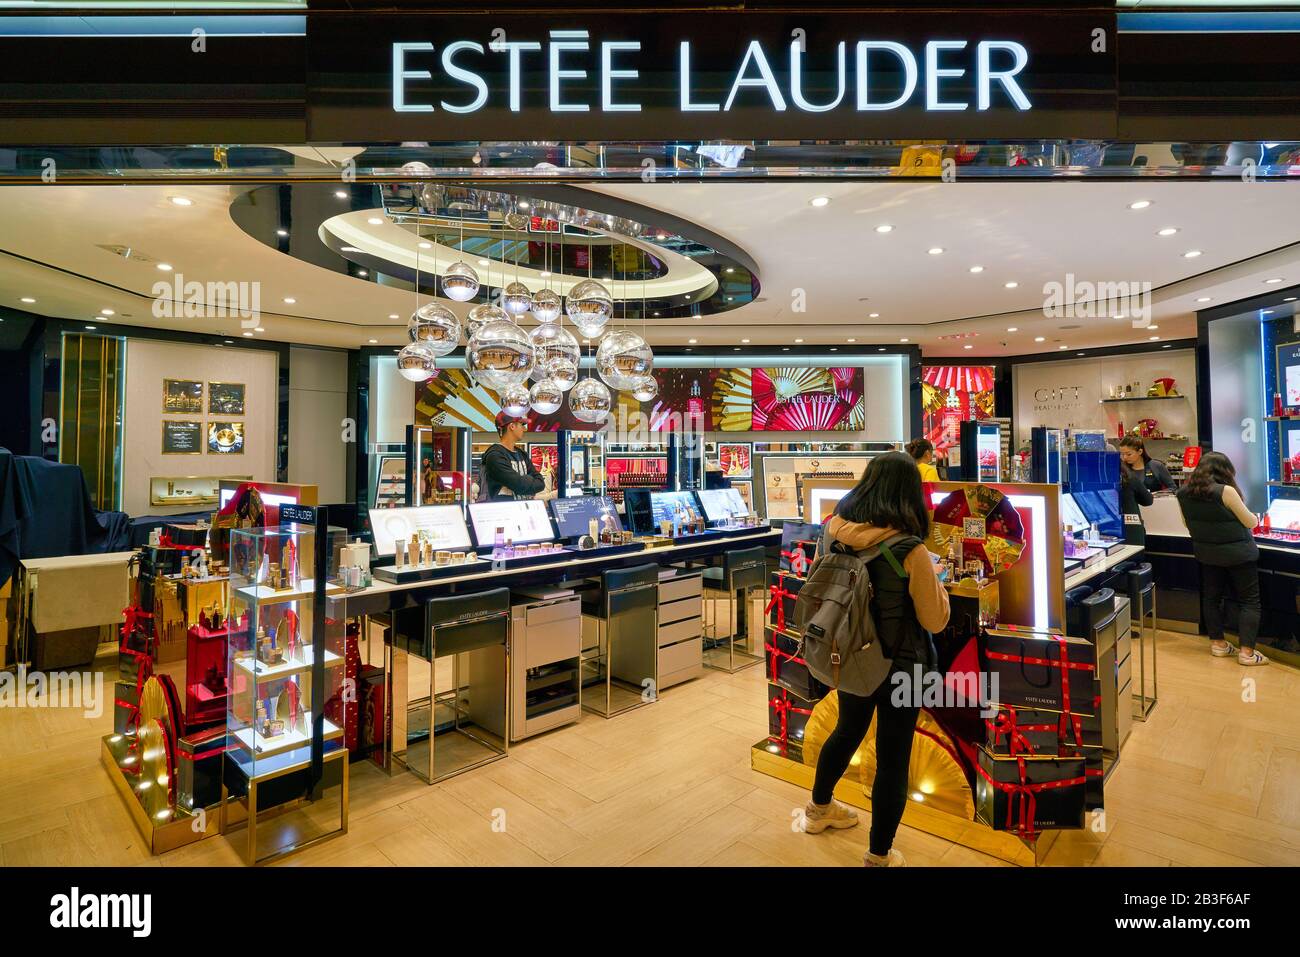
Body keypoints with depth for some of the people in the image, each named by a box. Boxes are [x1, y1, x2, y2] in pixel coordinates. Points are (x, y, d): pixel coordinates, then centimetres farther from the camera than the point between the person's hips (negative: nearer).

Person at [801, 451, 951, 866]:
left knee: (847, 732, 28)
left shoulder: (834, 534, -11)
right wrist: (933, 579, 1)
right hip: (899, 668, -5)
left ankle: (819, 809, 50)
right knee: (892, 759, 14)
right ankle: (879, 857, 31)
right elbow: (936, 619, -13)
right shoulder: (910, 552, -25)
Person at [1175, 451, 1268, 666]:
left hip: (1206, 553, 5)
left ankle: (1217, 644, 24)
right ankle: (1246, 652, 4)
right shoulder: (1225, 491, -21)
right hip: (1238, 553, -5)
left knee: (1211, 597, 16)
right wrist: (1253, 516, 12)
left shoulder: (1184, 492, -4)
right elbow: (1250, 523, -9)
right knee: (1249, 601, 6)